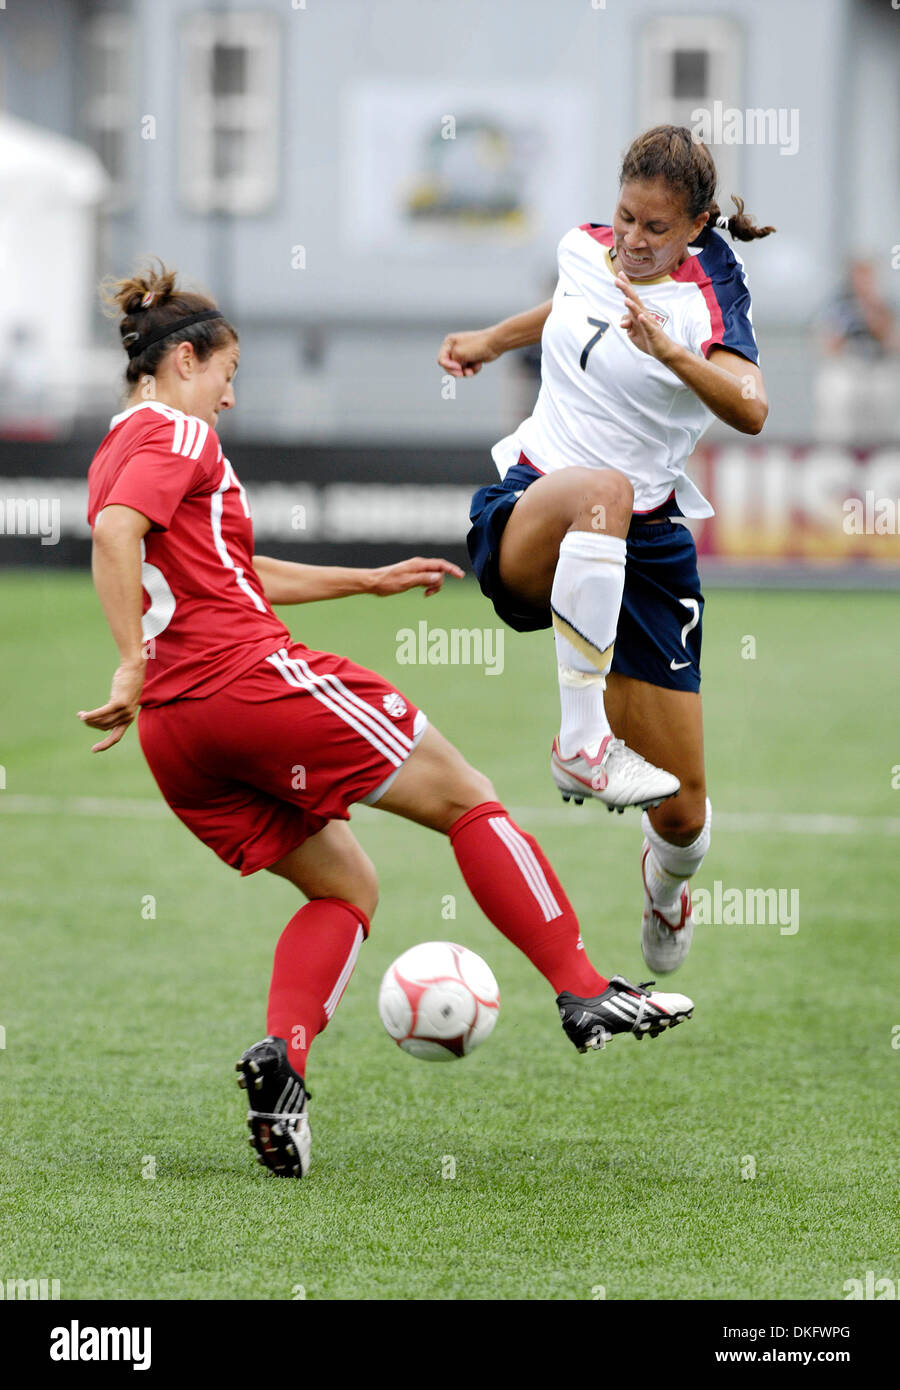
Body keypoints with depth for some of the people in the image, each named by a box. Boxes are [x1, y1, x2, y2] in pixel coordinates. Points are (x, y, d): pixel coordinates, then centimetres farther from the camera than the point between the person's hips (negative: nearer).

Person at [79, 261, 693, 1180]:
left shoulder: (116, 456, 25)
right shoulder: (177, 433, -3)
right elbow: (115, 534, -23)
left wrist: (369, 581, 35)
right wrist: (133, 664, -27)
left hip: (176, 737, 9)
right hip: (255, 678, -9)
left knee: (345, 886, 17)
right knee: (464, 795, 5)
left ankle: (282, 1054, -7)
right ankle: (584, 993, 3)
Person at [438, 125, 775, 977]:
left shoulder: (705, 303, -11)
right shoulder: (584, 249, 4)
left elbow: (750, 410, -33)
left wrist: (669, 351, -46)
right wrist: (490, 341, 32)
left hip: (646, 550, -1)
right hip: (527, 523, 1)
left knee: (682, 814, 0)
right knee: (602, 490, -41)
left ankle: (665, 882, 41)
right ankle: (581, 741, -41)